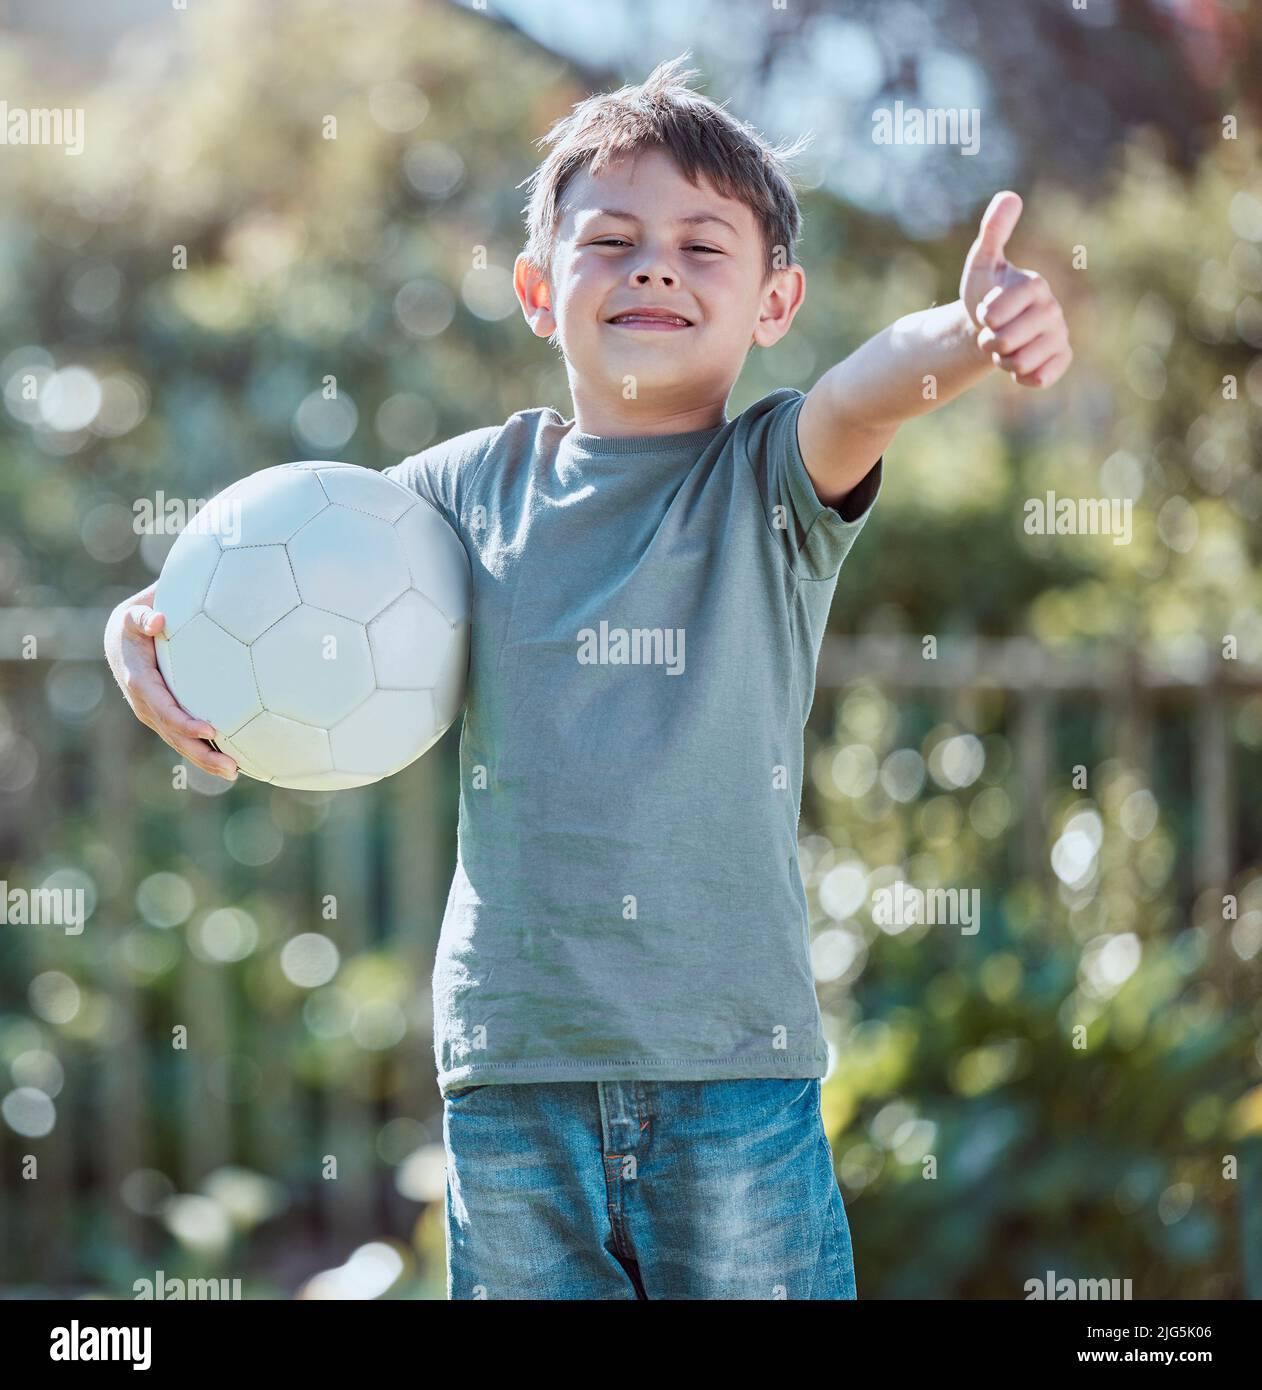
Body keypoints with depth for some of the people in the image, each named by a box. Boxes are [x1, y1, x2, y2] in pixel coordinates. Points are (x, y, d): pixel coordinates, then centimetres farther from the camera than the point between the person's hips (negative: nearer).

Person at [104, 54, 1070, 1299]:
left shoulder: (774, 477, 1)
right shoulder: (475, 485, 8)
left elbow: (862, 395, -21)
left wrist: (964, 334, -43)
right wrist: (140, 631, -7)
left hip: (734, 1056, -2)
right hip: (512, 1057, 2)